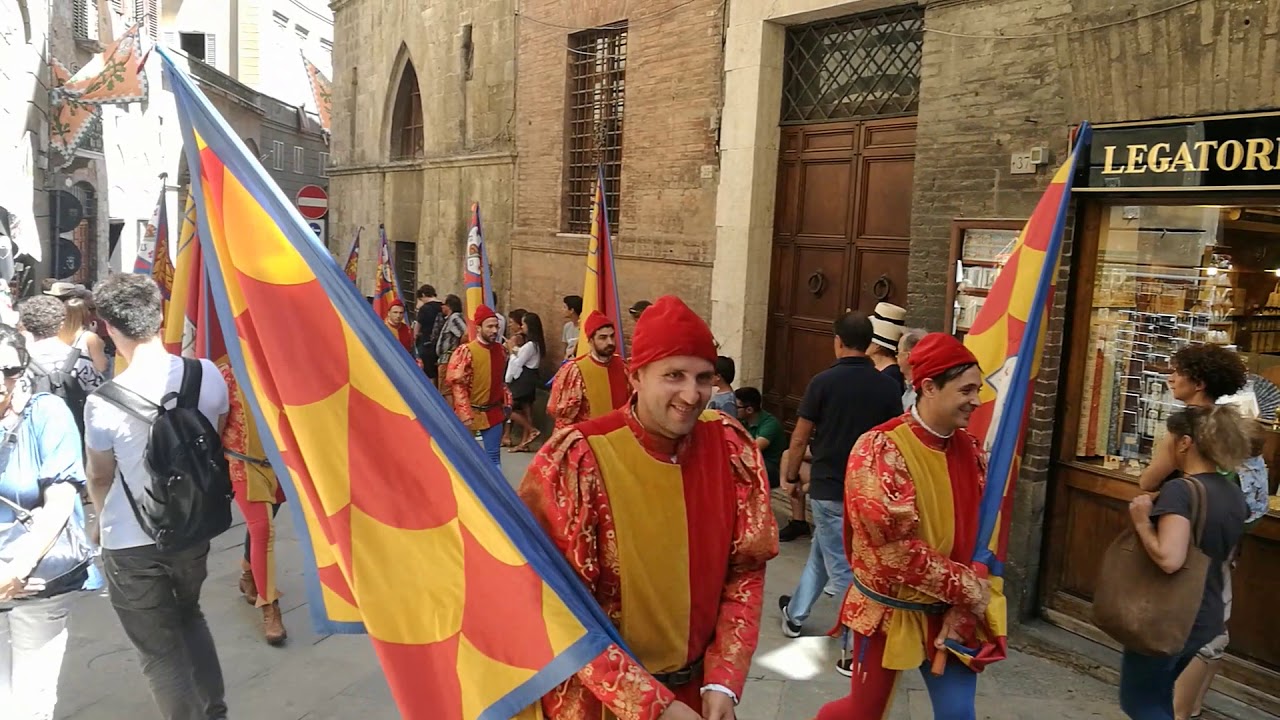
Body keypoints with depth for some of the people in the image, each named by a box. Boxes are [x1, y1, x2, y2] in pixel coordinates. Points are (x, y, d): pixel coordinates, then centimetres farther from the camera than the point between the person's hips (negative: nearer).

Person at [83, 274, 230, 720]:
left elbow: (100, 479, -4)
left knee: (160, 650, 13)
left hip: (131, 545, -4)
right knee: (189, 617, 29)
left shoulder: (104, 400, -21)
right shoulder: (208, 375, -11)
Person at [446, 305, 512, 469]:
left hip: (493, 412, 5)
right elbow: (457, 384, -17)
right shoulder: (466, 351, -17)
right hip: (470, 412, -5)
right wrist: (465, 414, -20)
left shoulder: (500, 350, 4)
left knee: (494, 456, 9)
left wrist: (507, 402, 12)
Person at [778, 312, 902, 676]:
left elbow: (800, 438, -6)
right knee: (822, 552, 21)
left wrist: (790, 475, 10)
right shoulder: (888, 386, -3)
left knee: (843, 568, 4)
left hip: (829, 488, -4)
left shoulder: (823, 381, -12)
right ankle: (795, 614, 34)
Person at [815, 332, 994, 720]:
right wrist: (965, 585, -17)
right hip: (890, 608, -5)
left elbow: (982, 526, 9)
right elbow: (894, 546, -23)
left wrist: (978, 590, -4)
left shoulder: (970, 449, 0)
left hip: (949, 610, 5)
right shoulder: (880, 449, -20)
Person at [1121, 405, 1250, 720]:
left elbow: (1169, 559, -36)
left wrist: (1141, 521, -22)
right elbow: (1223, 556, 16)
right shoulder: (1234, 494, 3)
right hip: (1207, 619, 8)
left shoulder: (1180, 490, -24)